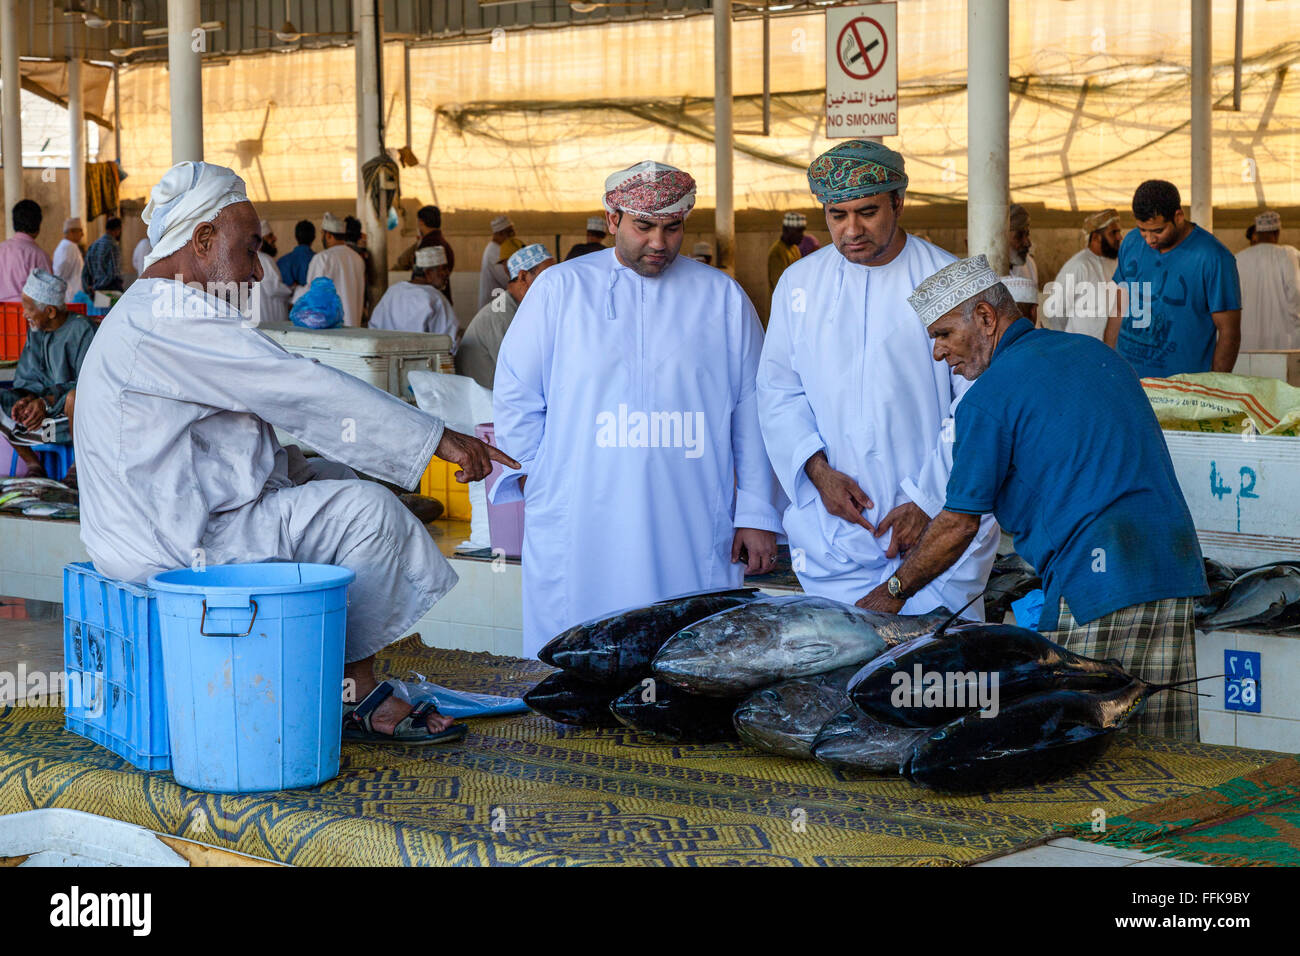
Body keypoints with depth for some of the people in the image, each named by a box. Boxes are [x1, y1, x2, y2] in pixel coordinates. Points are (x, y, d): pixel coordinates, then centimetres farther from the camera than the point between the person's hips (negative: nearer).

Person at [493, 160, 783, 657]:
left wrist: (757, 515, 6)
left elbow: (751, 411, 10)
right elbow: (515, 397, 10)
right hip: (580, 537, 0)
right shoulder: (560, 288, 8)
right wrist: (540, 479, 1)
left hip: (692, 541, 0)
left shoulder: (722, 296, 10)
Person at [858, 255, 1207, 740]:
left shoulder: (989, 396, -3)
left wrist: (893, 593, 14)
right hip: (1177, 570, 8)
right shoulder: (1096, 352, 21)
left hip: (1095, 582, -8)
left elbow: (961, 524, 0)